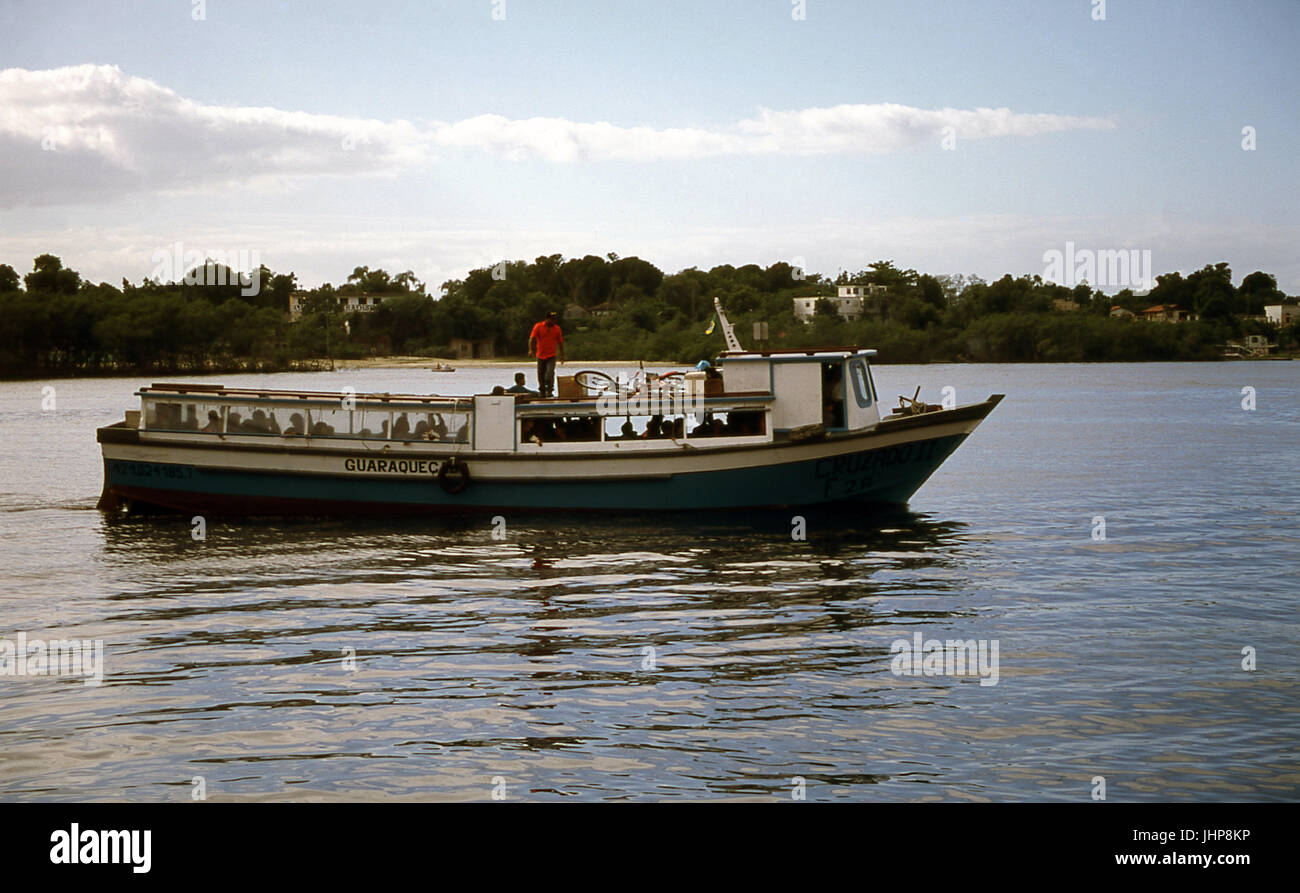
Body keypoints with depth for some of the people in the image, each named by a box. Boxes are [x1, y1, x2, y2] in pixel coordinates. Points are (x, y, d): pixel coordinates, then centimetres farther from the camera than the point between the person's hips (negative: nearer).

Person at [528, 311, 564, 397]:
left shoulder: (557, 329, 6)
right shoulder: (538, 327, -1)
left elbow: (560, 342, 15)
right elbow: (532, 339, -4)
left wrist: (562, 355, 17)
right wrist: (531, 349, -20)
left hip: (552, 355, 0)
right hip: (540, 355, 0)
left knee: (550, 372, -19)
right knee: (541, 374, 6)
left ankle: (549, 391, -17)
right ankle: (542, 392, 22)